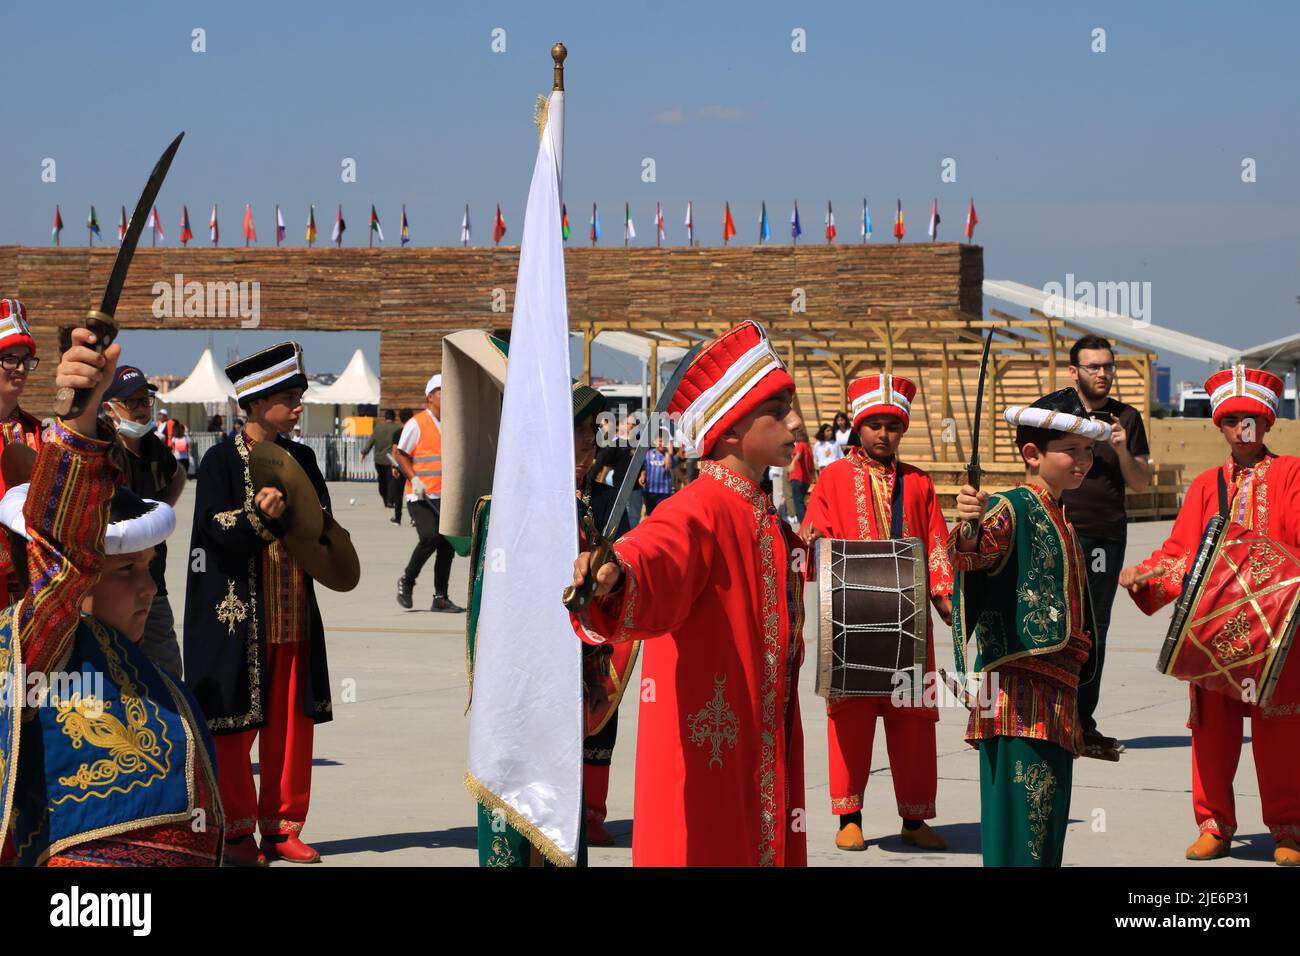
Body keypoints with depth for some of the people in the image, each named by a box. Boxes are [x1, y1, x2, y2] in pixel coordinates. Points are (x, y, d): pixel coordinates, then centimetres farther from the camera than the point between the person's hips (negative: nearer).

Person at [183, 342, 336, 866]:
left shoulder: (300, 458, 11)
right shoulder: (222, 460, -7)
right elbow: (217, 532, -12)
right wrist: (261, 518, -28)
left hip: (294, 616, 5)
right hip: (237, 616, -5)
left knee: (292, 724, 7)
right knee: (235, 725, 0)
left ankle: (281, 827, 17)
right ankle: (236, 831, 10)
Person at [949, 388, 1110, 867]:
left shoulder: (1058, 521, 19)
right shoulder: (1013, 508, -9)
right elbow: (972, 554, -30)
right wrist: (970, 527, -52)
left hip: (1055, 695, 9)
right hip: (1018, 692, -9)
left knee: (1048, 822, 12)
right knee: (1018, 827, -12)